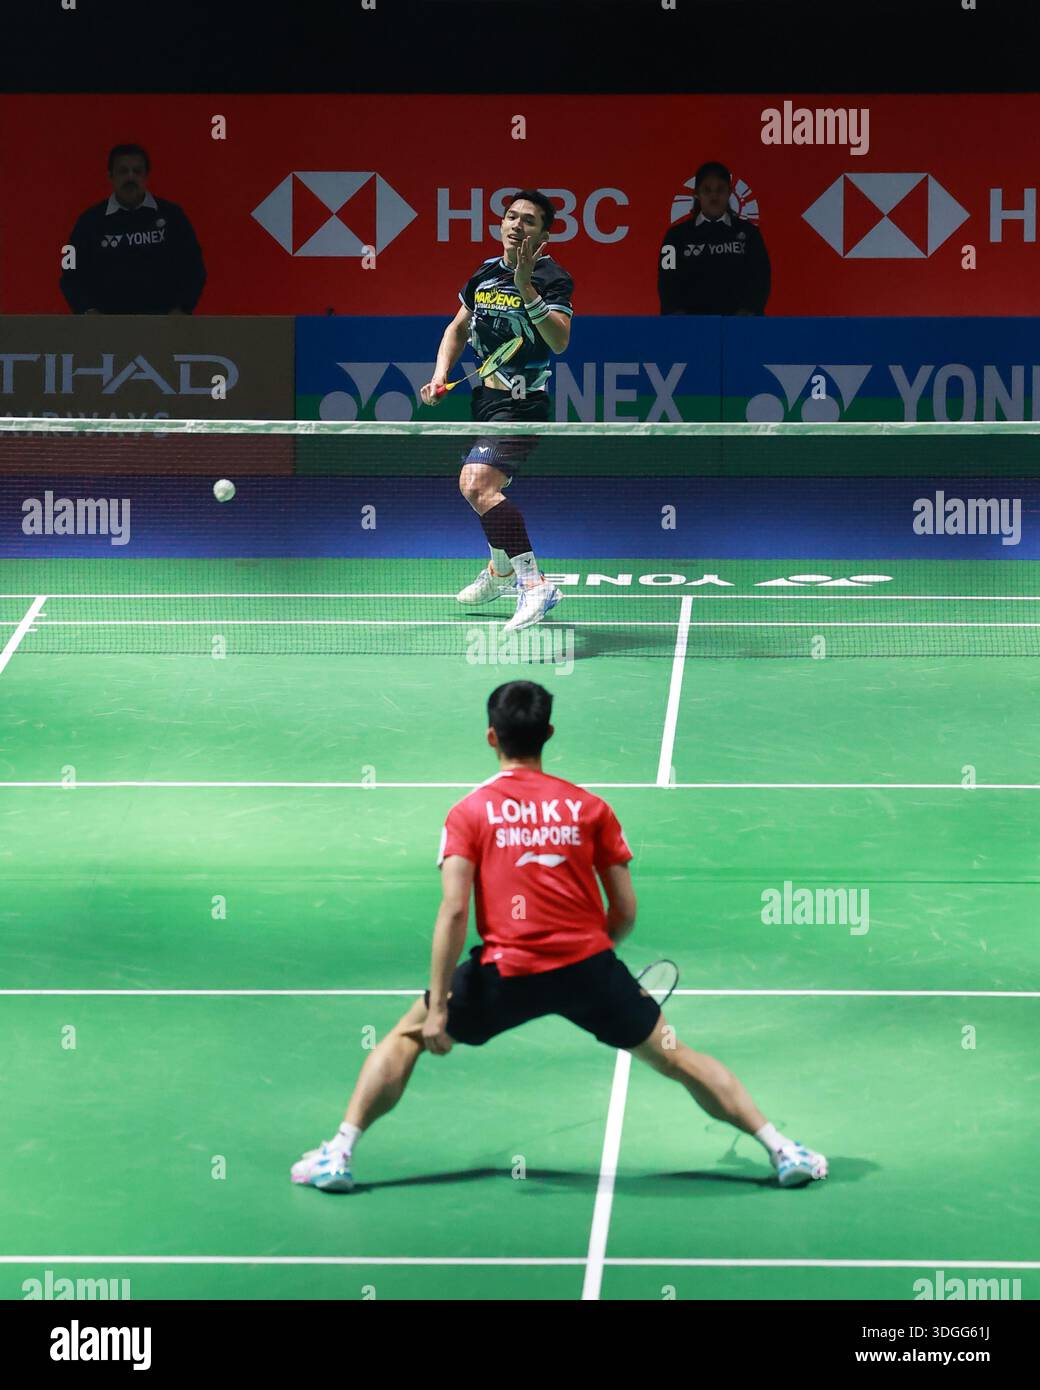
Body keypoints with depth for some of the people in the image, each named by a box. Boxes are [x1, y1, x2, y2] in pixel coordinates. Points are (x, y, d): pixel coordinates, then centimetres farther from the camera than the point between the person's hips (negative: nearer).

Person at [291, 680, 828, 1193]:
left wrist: (438, 1007, -7)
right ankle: (782, 1151, 14)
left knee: (405, 1036, 18)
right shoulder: (589, 807, 7)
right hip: (589, 965, 1)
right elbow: (625, 910, 7)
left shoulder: (469, 812, 2)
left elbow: (454, 910, -8)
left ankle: (339, 1152, 9)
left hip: (506, 970, -1)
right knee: (674, 1057, 15)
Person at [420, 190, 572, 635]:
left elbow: (560, 340, -29)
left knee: (478, 486, -27)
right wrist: (440, 375, 9)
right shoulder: (485, 273, 8)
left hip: (522, 401, -9)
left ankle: (534, 583, -31)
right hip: (485, 395, 9)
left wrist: (527, 287, -36)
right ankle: (501, 571, 50)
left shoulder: (552, 277, -13)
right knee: (475, 484, 25)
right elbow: (458, 328, 23)